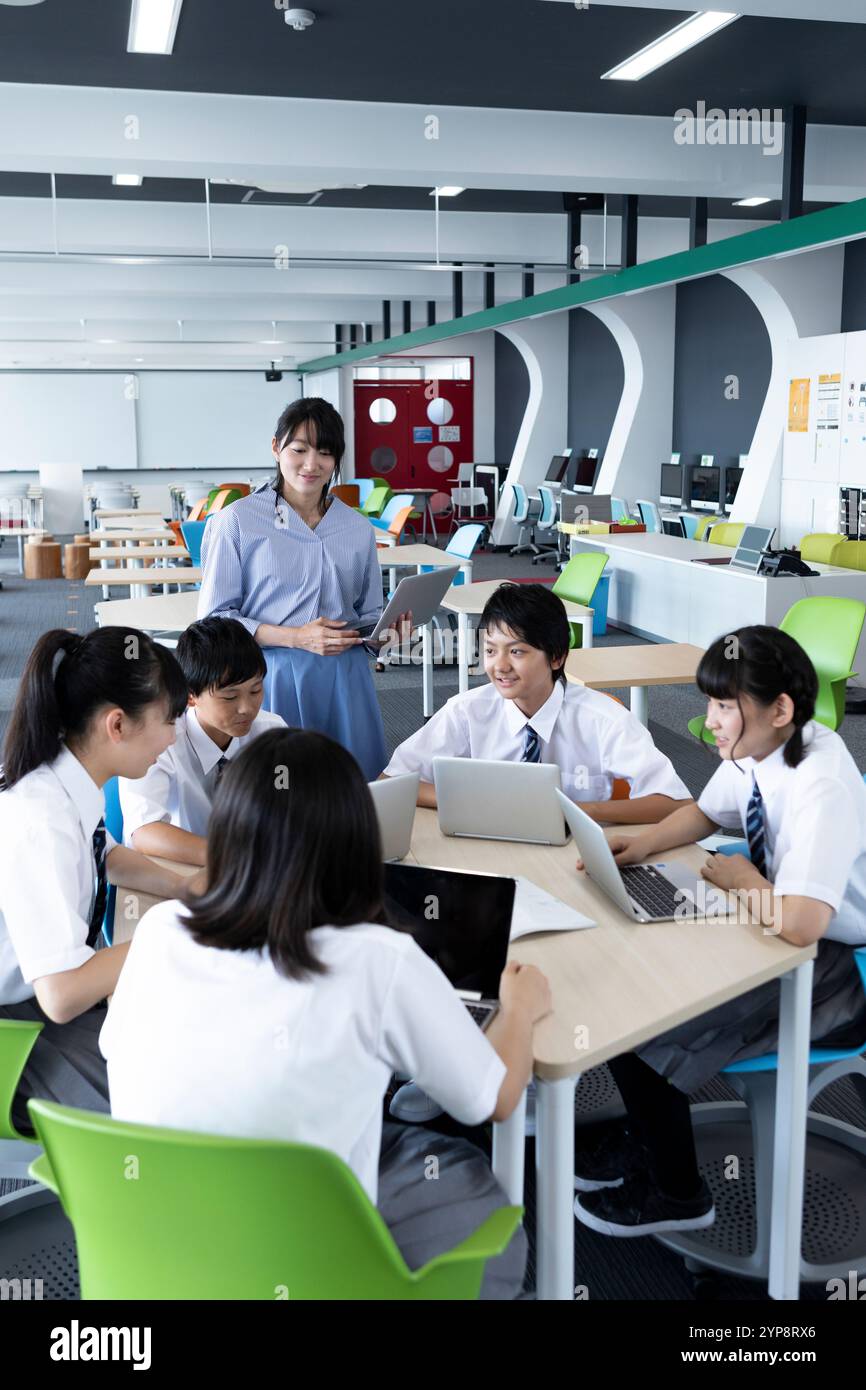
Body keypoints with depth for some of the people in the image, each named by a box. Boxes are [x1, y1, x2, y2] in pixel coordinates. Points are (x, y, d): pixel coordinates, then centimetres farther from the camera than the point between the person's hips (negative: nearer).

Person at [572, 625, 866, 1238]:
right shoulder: (751, 752, -5)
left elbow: (799, 923, -39)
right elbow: (703, 814, 16)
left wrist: (742, 876, -19)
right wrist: (644, 845, -3)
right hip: (775, 930, 8)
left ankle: (677, 1193, 9)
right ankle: (648, 1135, 22)